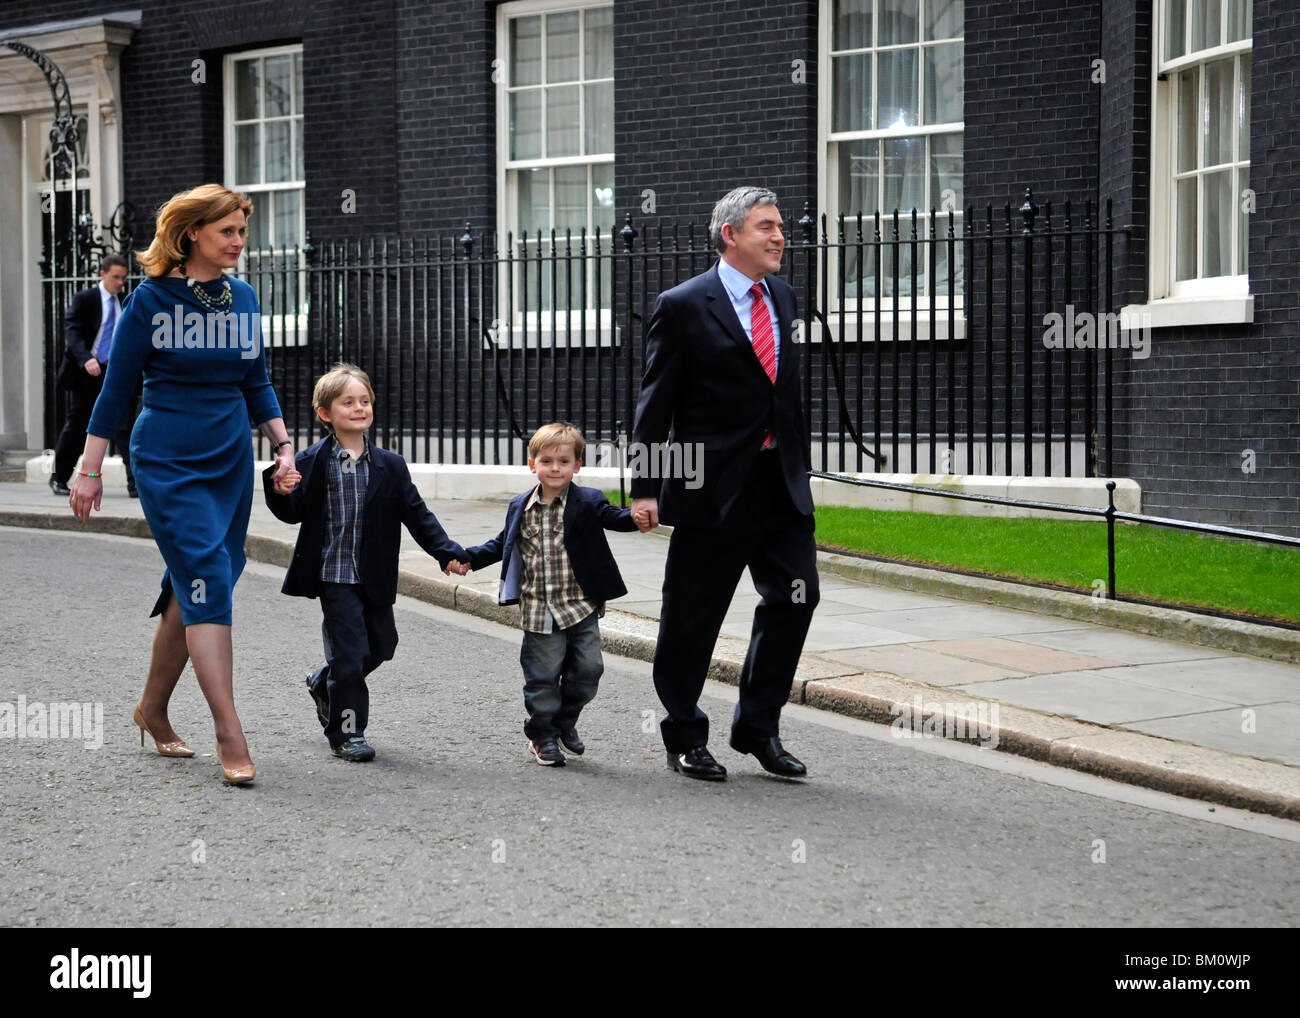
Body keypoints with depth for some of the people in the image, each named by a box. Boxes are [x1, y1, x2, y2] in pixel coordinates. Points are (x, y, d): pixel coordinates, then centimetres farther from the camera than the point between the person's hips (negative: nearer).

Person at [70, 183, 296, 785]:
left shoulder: (242, 298, 8)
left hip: (230, 463, 5)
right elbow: (116, 388, -3)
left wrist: (284, 444, 6)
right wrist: (90, 470, -4)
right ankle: (230, 737, -16)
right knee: (208, 583, -14)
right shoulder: (151, 300, -7)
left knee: (192, 591, 9)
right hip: (167, 463, -5)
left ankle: (153, 707, 28)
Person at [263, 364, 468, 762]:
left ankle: (325, 684, 39)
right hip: (335, 575, -5)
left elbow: (416, 514, 6)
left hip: (375, 577, 5)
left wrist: (448, 552, -2)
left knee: (382, 644, 13)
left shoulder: (390, 465, 4)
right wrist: (281, 491, -22)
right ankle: (346, 732, 6)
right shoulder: (313, 462, -5)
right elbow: (293, 513, -1)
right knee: (350, 649, -7)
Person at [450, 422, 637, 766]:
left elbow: (614, 518, -16)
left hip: (581, 606, 0)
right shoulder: (520, 507, 5)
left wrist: (637, 516, -37)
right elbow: (503, 544, 18)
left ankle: (566, 721, 29)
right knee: (543, 674, 2)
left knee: (587, 668, 4)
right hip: (539, 610, 0)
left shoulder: (588, 502, -3)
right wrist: (469, 558, 10)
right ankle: (542, 735, 19)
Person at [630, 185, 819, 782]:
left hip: (781, 483, 6)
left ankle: (758, 727, 16)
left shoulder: (782, 298, 12)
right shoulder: (683, 306, -7)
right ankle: (684, 738, 19)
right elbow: (655, 403, -7)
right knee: (692, 617, 3)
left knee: (795, 597, 2)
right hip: (713, 486, -6)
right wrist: (645, 488, -11)